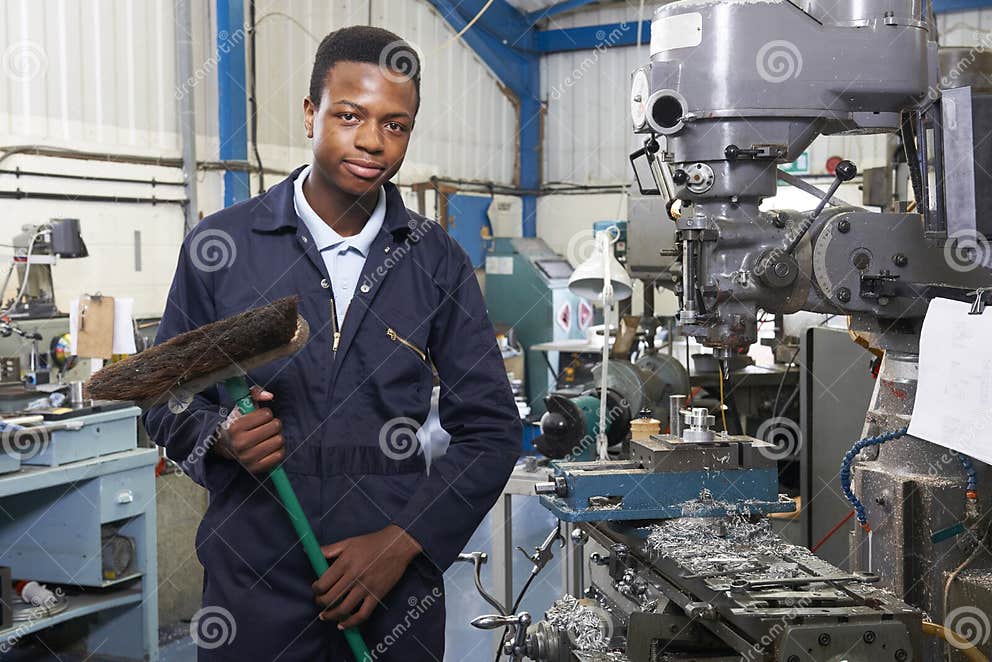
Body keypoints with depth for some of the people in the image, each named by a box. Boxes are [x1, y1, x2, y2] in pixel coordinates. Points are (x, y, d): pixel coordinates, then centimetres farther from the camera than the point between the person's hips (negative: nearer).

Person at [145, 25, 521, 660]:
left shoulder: (438, 262, 1)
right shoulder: (220, 246, -2)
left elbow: (490, 429, 1)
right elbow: (167, 397, 7)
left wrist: (404, 541, -10)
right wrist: (220, 436, -14)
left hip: (398, 585, 1)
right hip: (253, 580, -1)